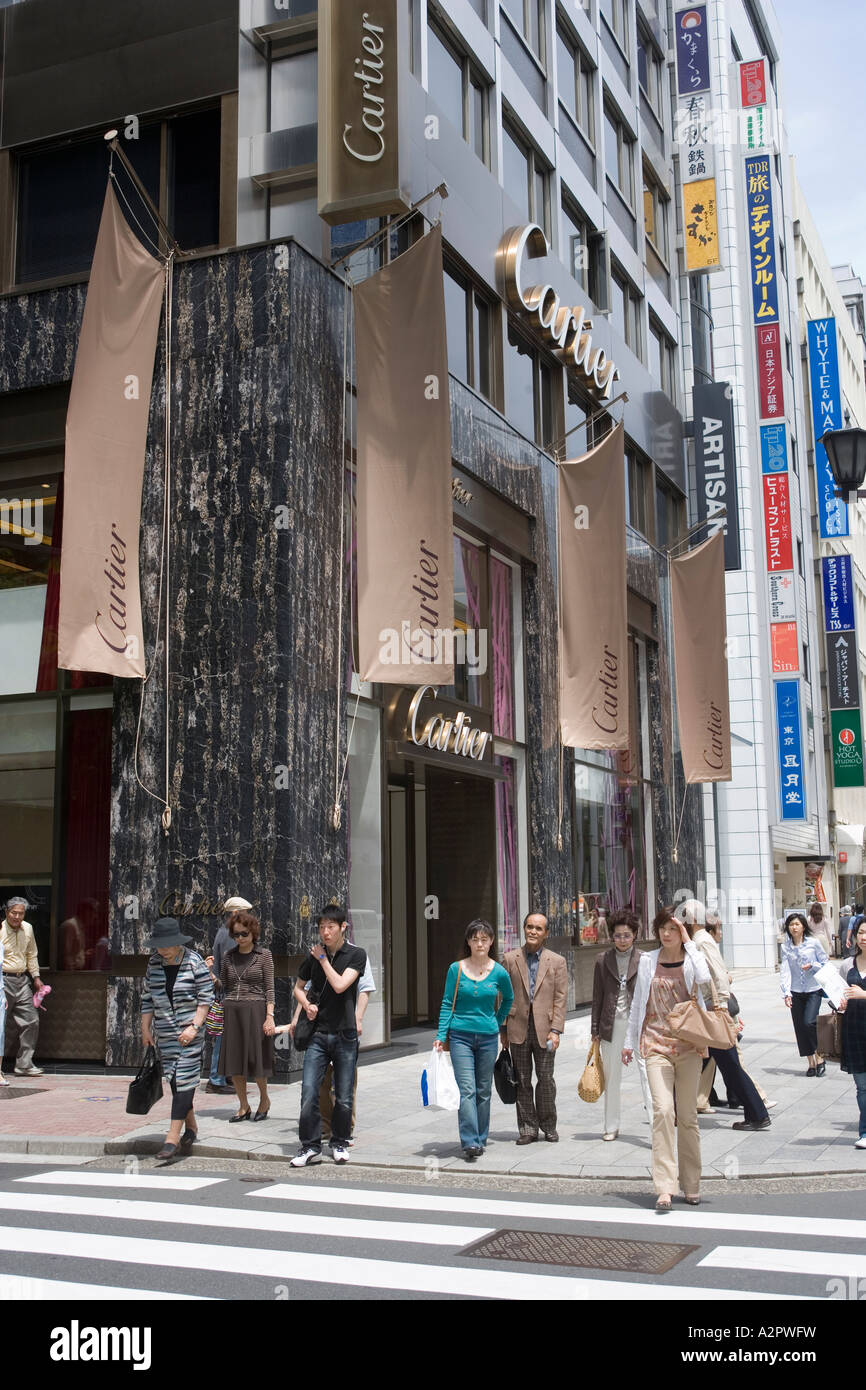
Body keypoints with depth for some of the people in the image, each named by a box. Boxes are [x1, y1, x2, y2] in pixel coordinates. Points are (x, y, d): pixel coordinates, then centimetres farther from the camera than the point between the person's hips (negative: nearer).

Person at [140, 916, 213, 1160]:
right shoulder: (154, 964, 5)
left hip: (190, 1032, -5)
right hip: (164, 1033, 5)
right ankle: (190, 1126, 27)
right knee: (173, 1080, 9)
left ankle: (172, 1137, -11)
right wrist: (145, 1029, 7)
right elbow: (148, 999, 12)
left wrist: (194, 1026, -15)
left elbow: (205, 998, -7)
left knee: (184, 1080, -9)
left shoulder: (194, 962, -9)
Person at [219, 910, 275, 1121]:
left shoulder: (264, 955, 0)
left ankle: (264, 1100, 22)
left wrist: (270, 1016, -9)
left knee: (256, 1059, -1)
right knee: (234, 1062, 3)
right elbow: (223, 985, 15)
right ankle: (243, 1107, 16)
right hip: (231, 1011, 4)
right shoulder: (229, 956, 10)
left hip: (255, 1010, -4)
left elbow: (269, 988, -2)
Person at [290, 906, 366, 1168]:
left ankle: (340, 1143, 23)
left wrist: (323, 959, -8)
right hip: (318, 1033, 2)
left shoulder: (356, 955, -3)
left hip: (345, 1034, -2)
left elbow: (340, 985, -17)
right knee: (309, 1093, -6)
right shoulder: (314, 955, 7)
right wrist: (306, 1005, 0)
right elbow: (298, 987, 20)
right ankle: (310, 1146, 5)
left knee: (344, 1097, 5)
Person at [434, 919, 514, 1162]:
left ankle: (480, 1140, 20)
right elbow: (447, 1003, 1)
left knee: (483, 1091, 9)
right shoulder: (456, 969, -2)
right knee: (466, 1090, -10)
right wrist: (441, 1035, -5)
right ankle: (469, 1143, -14)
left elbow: (508, 999, 19)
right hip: (461, 1036, -2)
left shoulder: (499, 972, 1)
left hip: (488, 1037, 2)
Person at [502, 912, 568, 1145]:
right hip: (518, 1028, 1)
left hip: (544, 1028, -1)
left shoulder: (557, 961, 5)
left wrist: (556, 1030, -8)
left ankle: (548, 1127, 19)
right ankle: (528, 1128, 14)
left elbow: (561, 999, 1)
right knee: (522, 1081, 5)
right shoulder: (510, 959, 6)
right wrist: (503, 1029, 2)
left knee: (546, 1079, 2)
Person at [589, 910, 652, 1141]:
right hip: (612, 1025, 2)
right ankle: (612, 1126, 22)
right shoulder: (603, 962, 6)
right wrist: (595, 1030, 6)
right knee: (612, 1076, 10)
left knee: (647, 1070, -15)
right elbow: (597, 998, 9)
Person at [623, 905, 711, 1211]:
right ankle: (665, 1187, -19)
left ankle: (691, 1186, 19)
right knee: (663, 1110, -16)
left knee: (687, 1116, 6)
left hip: (688, 1045, 0)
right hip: (656, 1043, 0)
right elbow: (637, 1002, 16)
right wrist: (630, 1041, 17)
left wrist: (688, 942, -13)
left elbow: (704, 977, -22)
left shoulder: (692, 958, 3)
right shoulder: (648, 961, 8)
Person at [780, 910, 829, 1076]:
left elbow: (825, 963, 5)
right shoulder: (785, 947, 2)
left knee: (809, 1022, -16)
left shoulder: (813, 943, -3)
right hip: (795, 992, 3)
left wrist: (812, 966, -15)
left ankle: (819, 1057, 4)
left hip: (813, 990, -3)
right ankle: (811, 1063, 15)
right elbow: (785, 970, -3)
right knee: (800, 1027, 3)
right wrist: (786, 993, -13)